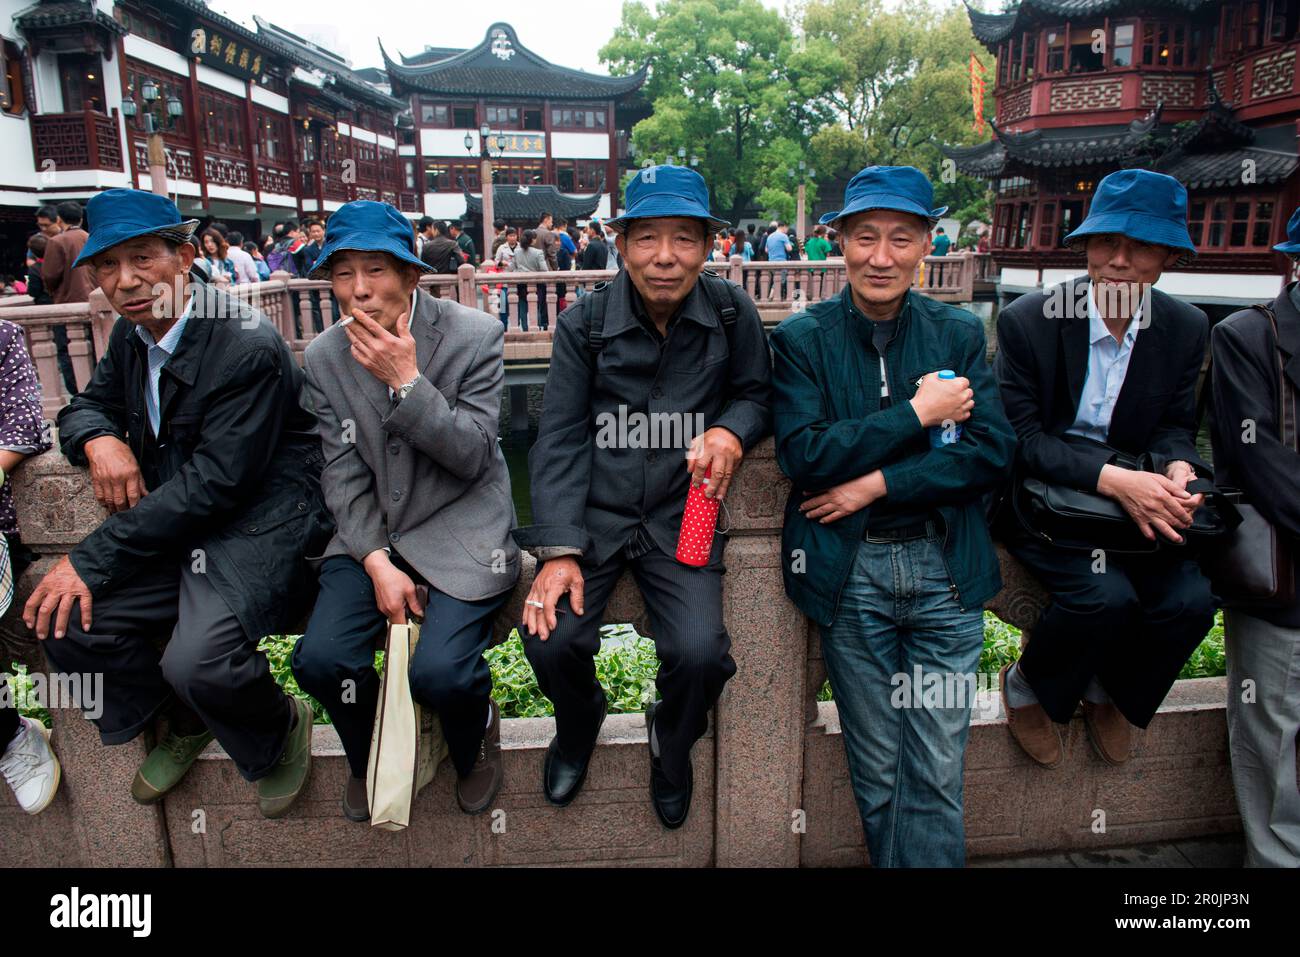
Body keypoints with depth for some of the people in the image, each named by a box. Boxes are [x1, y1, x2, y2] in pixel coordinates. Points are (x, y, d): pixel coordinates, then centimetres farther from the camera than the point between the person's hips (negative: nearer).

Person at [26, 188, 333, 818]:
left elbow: (211, 484, -22)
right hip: (175, 525, 8)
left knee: (198, 663, -28)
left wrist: (92, 558, -20)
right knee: (65, 623, -6)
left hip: (259, 524, -8)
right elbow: (85, 406, 21)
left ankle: (280, 734, 8)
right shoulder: (131, 334, 7)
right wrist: (99, 439, -6)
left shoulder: (250, 350, -20)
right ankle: (185, 723, 22)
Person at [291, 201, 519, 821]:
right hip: (371, 532, 4)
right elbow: (343, 474, 0)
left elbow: (473, 456, -13)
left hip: (460, 528, -3)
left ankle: (475, 741, 17)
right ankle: (369, 757, 19)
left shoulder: (475, 335, -9)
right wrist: (377, 561, -12)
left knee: (438, 672, -23)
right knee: (319, 659, -16)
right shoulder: (324, 357, 2)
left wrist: (407, 382, -23)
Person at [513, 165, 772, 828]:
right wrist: (560, 550, -14)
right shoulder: (584, 323, -2)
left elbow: (756, 393, 13)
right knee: (550, 641, -18)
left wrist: (730, 432, -13)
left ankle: (672, 742, 19)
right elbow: (560, 438, -4)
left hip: (681, 514, 0)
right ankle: (579, 723, 23)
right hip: (591, 510, 1)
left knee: (700, 654, -20)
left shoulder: (732, 313, -1)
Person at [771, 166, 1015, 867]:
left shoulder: (960, 332, 5)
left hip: (948, 570, 2)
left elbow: (994, 451, -4)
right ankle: (890, 860, 35)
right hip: (849, 572, -1)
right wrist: (917, 414, -13)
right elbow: (803, 454, -13)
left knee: (938, 776, 7)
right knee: (877, 774, 13)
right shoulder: (801, 338, -1)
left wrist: (877, 483, -13)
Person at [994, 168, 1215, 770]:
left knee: (1190, 601, -18)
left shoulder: (1187, 329, 1)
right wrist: (1111, 478, -28)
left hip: (1136, 496, 5)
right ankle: (1026, 687, 4)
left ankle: (1108, 690, 15)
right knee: (1106, 595, -28)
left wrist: (1176, 470, -16)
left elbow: (1175, 427, 9)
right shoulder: (1027, 321, -12)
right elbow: (1021, 437, -14)